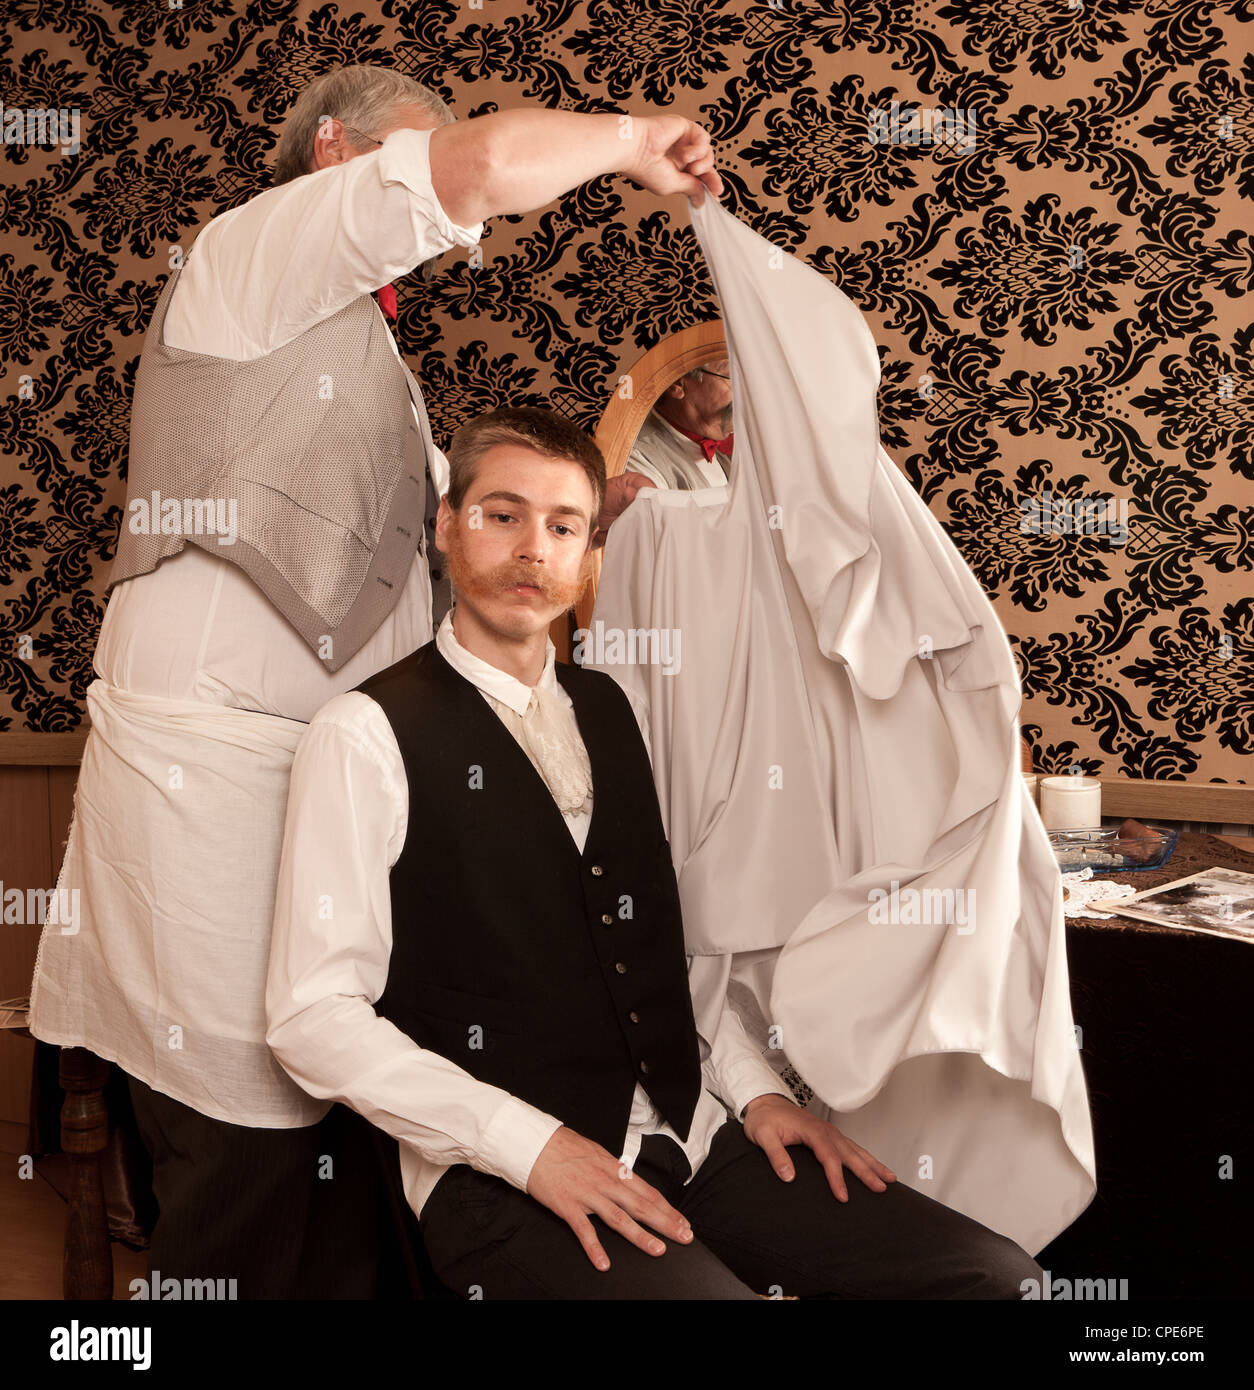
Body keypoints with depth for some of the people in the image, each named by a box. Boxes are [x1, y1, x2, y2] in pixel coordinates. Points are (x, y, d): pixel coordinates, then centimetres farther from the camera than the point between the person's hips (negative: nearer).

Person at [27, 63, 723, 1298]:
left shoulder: (373, 363, 28)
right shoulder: (251, 248, 1)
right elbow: (487, 164, -14)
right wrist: (630, 140, 4)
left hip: (332, 774, 9)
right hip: (210, 766, -8)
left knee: (345, 1156, 8)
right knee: (246, 1148, -4)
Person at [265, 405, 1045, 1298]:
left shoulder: (614, 712, 14)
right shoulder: (367, 734, -6)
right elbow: (316, 1015, -10)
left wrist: (754, 1089, 6)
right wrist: (531, 1145, -17)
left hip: (689, 1136, 6)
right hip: (503, 1179, -5)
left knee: (992, 1273, -8)